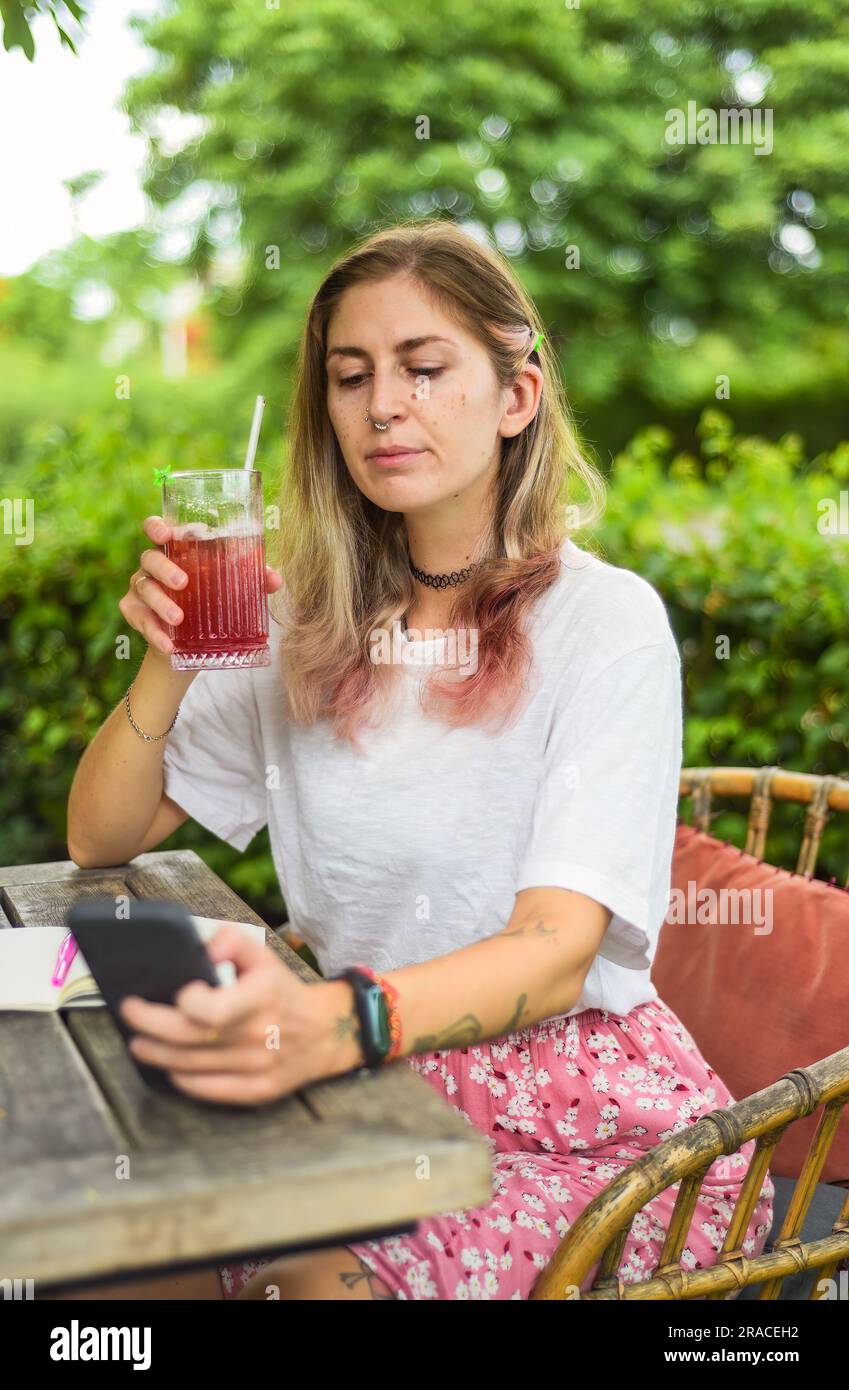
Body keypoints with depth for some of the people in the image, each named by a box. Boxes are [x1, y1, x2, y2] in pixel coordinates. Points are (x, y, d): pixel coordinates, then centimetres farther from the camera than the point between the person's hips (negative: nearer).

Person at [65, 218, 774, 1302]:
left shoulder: (606, 623, -10)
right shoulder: (311, 624, 4)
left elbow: (558, 950, -22)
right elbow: (100, 842, 7)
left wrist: (334, 1024, -41)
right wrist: (168, 663, -11)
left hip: (582, 1123, -4)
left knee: (312, 1274, -27)